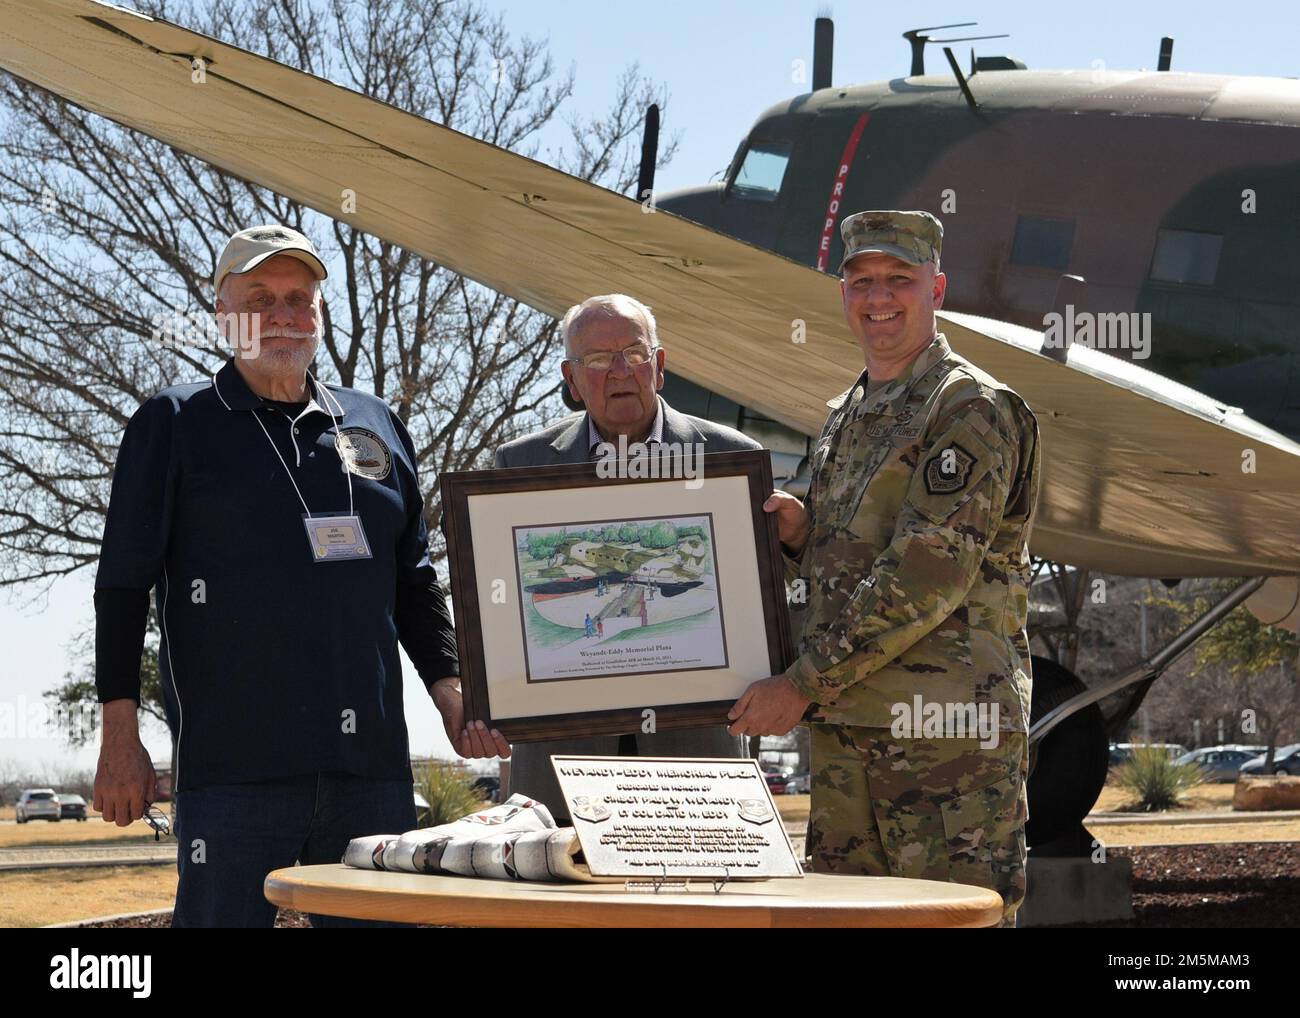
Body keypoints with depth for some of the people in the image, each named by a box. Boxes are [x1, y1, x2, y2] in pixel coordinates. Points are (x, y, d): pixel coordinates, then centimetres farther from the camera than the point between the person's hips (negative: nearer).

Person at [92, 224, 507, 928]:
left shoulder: (375, 426, 18)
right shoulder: (175, 422, 7)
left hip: (372, 763, 4)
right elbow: (123, 587, 4)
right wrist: (120, 738, -3)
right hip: (233, 763, -4)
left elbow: (414, 583, 22)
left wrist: (452, 697, 9)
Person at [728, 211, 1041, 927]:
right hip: (842, 726, 8)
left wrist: (800, 685, -16)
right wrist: (800, 534, 2)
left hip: (947, 730, -8)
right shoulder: (845, 417, 19)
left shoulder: (972, 411, -8)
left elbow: (926, 578, -17)